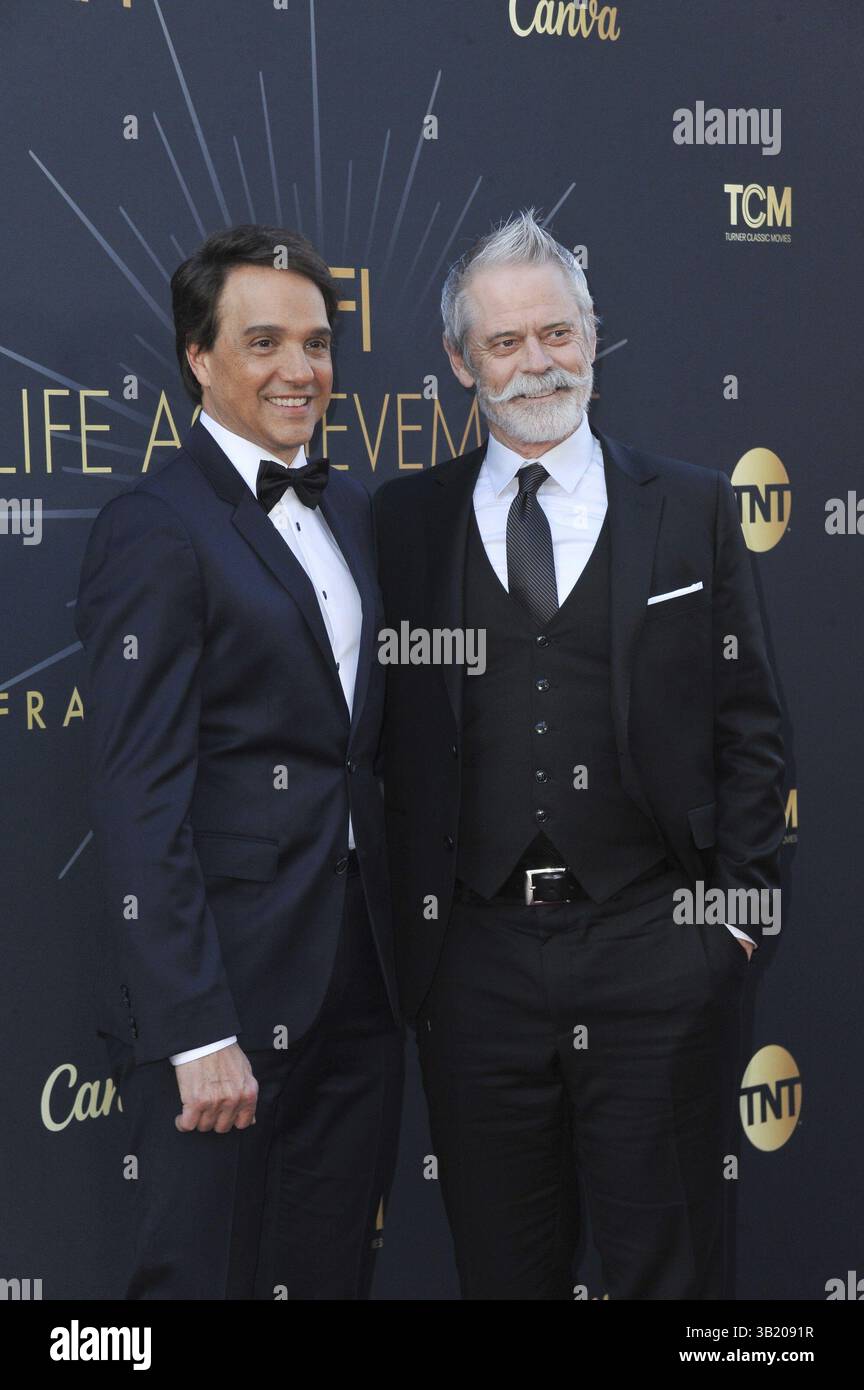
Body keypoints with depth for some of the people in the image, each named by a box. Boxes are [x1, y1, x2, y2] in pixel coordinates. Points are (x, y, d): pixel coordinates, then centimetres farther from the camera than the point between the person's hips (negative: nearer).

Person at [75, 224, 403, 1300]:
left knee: (334, 1271, 15)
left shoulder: (348, 509, 13)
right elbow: (138, 802, -16)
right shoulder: (156, 528, -11)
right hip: (224, 997, -7)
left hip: (357, 993, 7)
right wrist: (197, 1037, -19)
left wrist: (395, 957, 11)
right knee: (205, 1269, 4)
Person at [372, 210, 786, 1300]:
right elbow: (392, 735, 8)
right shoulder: (404, 521, 6)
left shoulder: (694, 507, 5)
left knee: (667, 1260, 8)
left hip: (659, 953, -1)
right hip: (474, 956, 1)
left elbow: (748, 721, 5)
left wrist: (738, 902, -2)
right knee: (501, 1264, 13)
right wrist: (408, 940, 3)